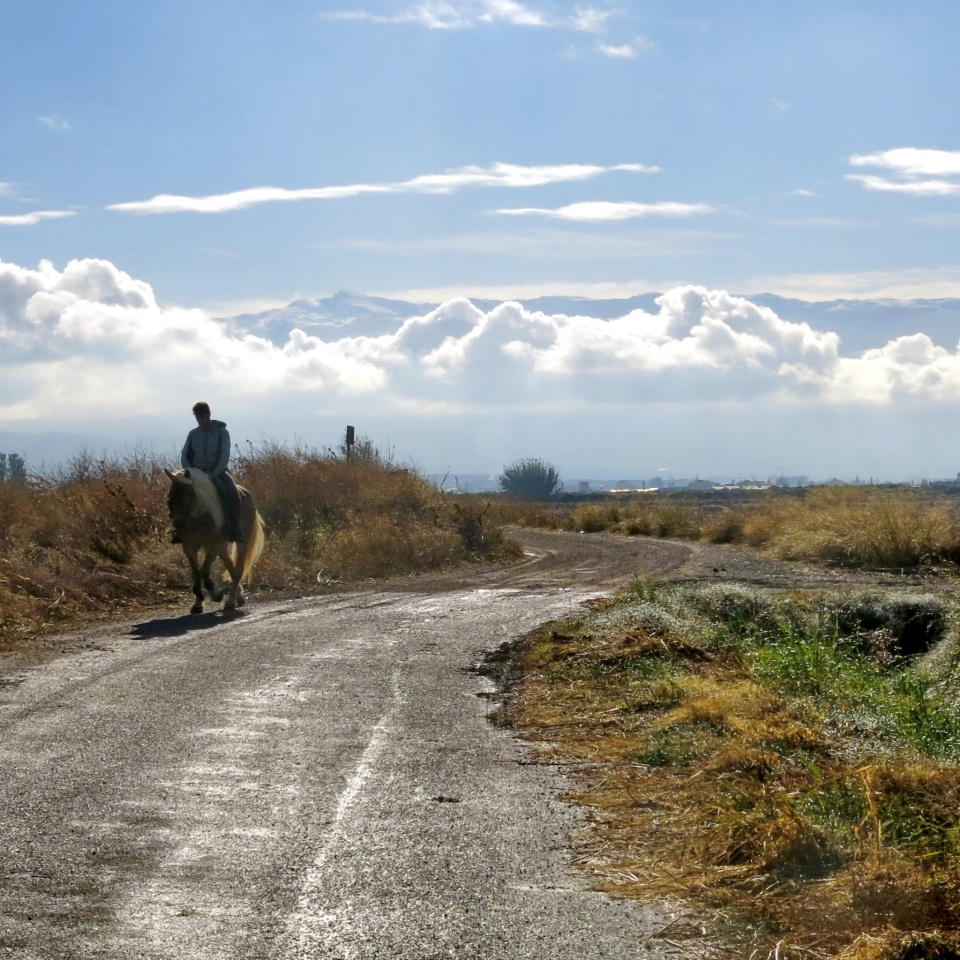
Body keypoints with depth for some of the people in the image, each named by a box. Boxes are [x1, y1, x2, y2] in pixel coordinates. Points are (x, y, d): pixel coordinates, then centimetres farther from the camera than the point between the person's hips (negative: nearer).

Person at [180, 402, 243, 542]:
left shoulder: (221, 432, -3)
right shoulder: (193, 434, 7)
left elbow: (224, 456, -11)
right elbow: (185, 456, 8)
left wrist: (213, 474, -23)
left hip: (218, 472, -3)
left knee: (232, 493, -32)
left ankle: (234, 531, -29)